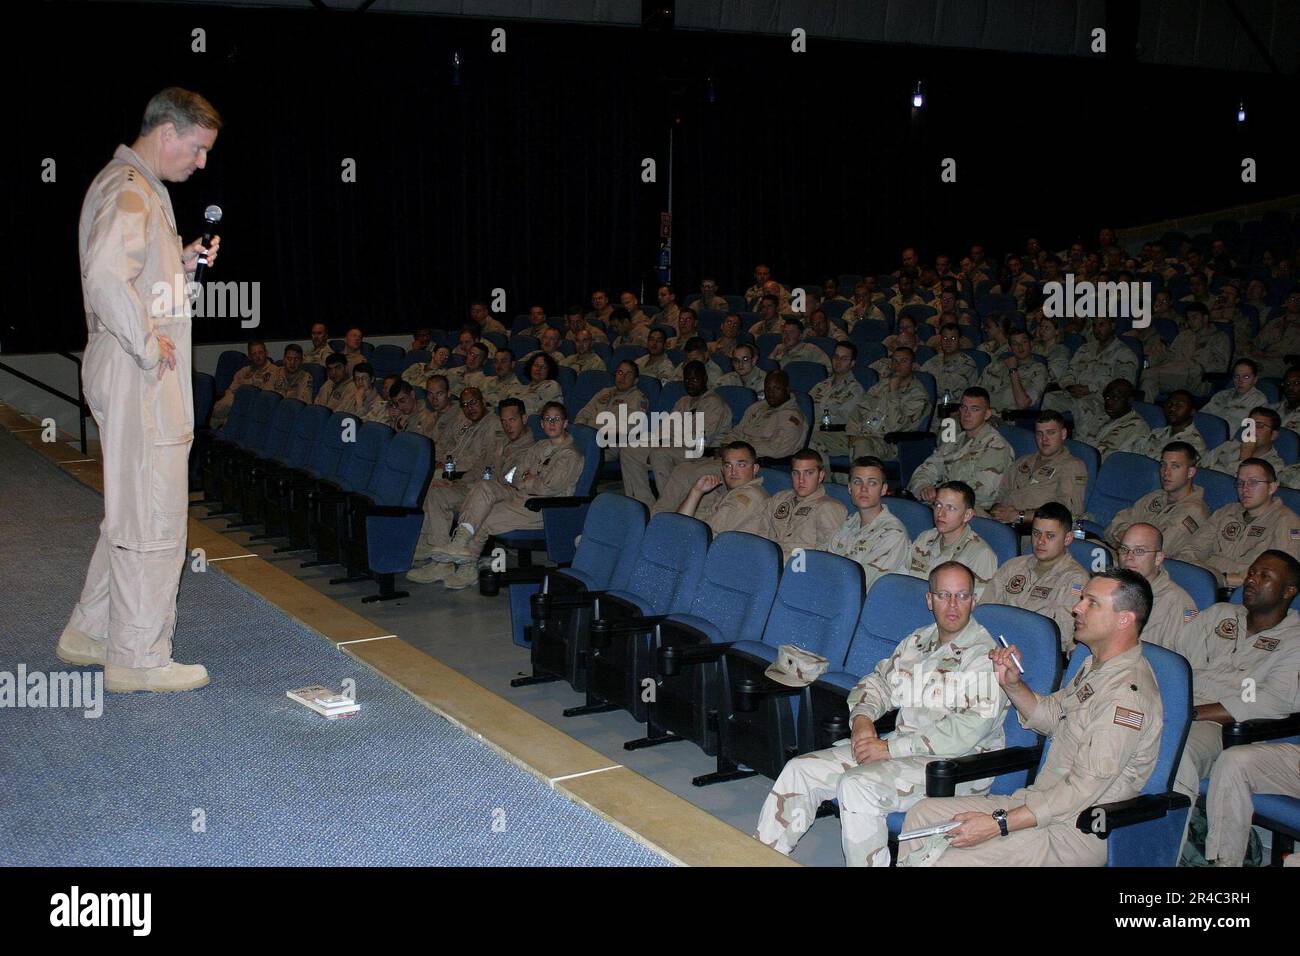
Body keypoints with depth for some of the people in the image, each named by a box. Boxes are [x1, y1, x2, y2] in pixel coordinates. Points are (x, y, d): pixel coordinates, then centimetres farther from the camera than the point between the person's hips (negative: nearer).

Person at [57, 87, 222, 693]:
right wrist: (149, 344, -22)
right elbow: (105, 275, -30)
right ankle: (139, 658, 4)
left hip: (145, 373, 11)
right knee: (154, 518, -5)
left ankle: (90, 634, 28)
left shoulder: (140, 187, 20)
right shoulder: (128, 189, -14)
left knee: (131, 512, 18)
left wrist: (183, 263, 12)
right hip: (138, 376, -11)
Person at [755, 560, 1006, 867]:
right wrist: (862, 718, -2)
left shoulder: (985, 655, -11)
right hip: (900, 747, 8)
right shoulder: (917, 640, 14)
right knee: (801, 770, -3)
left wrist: (892, 747, -19)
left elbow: (972, 728, -21)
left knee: (856, 785, -31)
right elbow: (878, 680, 23)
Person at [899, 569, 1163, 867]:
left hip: (1076, 831, -10)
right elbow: (1049, 716, 26)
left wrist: (998, 824, -25)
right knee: (922, 814, 2)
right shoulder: (1095, 667, 11)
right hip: (1042, 802, 10)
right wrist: (1012, 683, 5)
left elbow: (1083, 790, -25)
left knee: (946, 862, -24)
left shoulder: (1128, 694, -22)